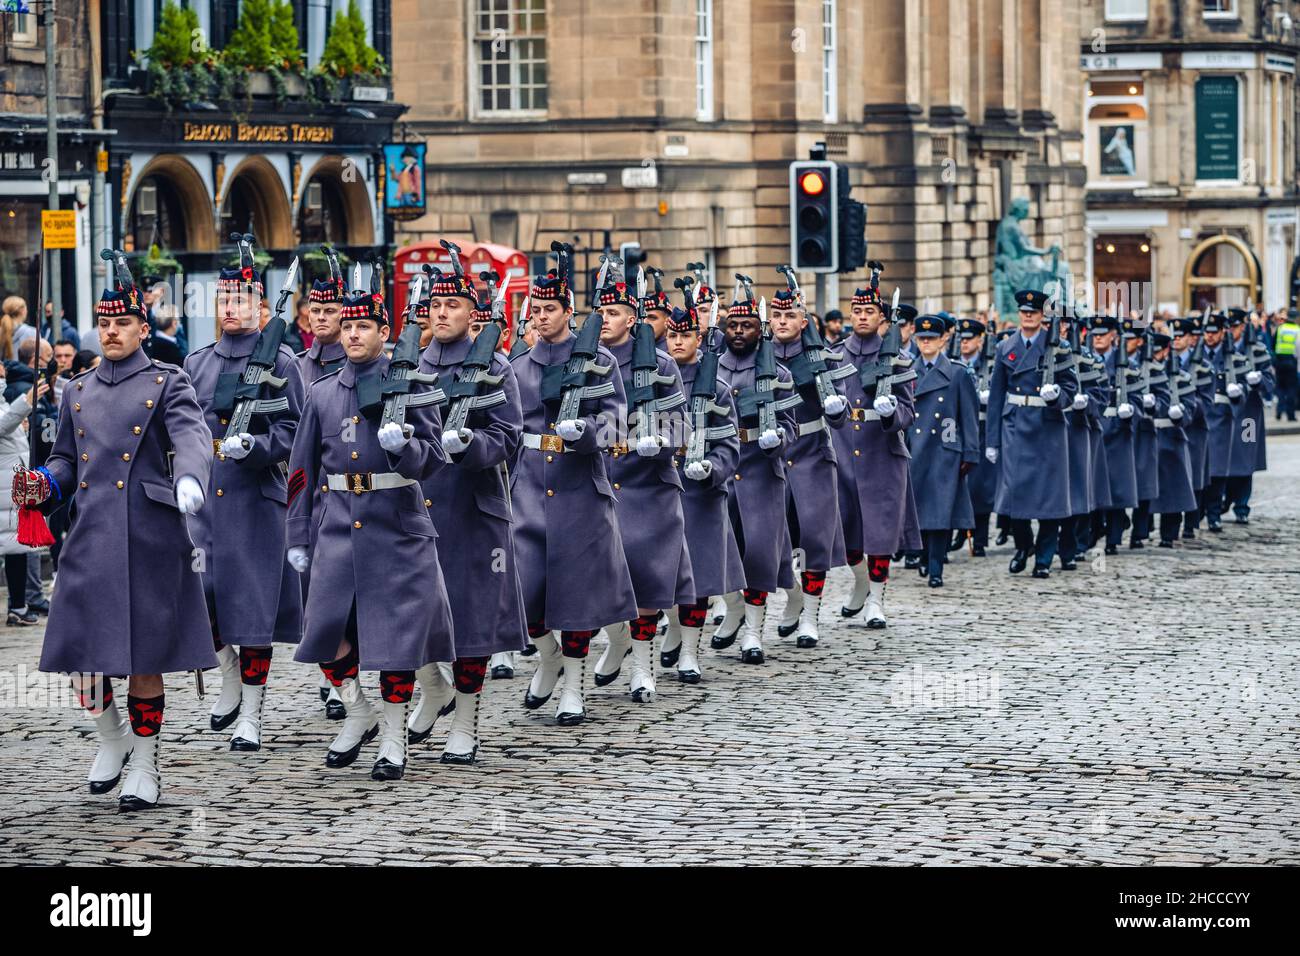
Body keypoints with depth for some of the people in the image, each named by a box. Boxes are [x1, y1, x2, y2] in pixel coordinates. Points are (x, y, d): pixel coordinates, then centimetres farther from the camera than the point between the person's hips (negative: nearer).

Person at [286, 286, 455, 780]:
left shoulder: (411, 385, 1)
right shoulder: (321, 392, 10)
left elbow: (434, 456, -2)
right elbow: (302, 468, 13)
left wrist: (401, 445, -24)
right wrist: (297, 536, 9)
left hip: (398, 526, -3)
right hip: (339, 526, 3)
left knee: (397, 629, -2)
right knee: (326, 627, -2)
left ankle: (393, 738, 9)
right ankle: (358, 716, 21)